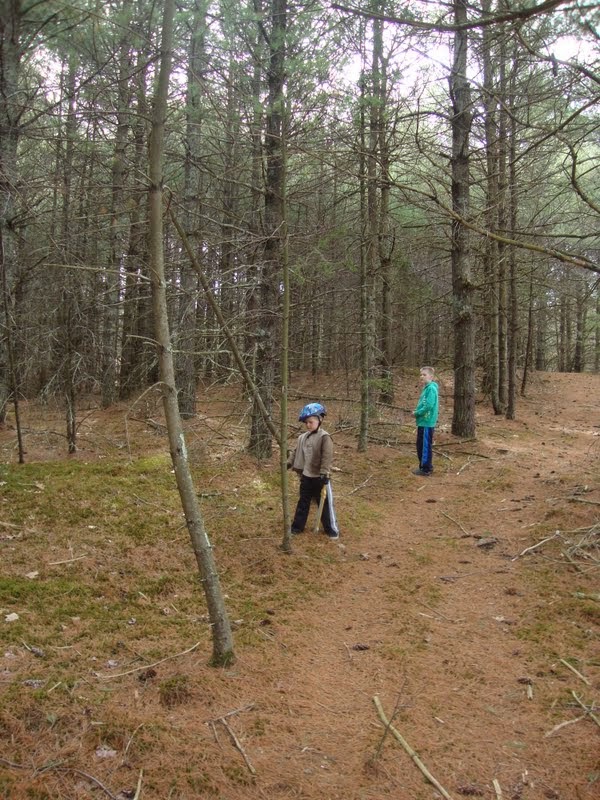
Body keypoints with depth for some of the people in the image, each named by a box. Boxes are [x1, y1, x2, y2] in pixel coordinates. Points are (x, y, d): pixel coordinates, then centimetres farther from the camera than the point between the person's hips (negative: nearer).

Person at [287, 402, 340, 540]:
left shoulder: (324, 437, -15)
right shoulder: (303, 437, 5)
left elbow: (327, 457, -20)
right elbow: (296, 451, 15)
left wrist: (324, 473, -25)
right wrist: (289, 463, 4)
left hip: (320, 478, -6)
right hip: (306, 476, 6)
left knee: (325, 504, 4)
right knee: (303, 502, 16)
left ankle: (332, 529, 15)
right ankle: (297, 526, 27)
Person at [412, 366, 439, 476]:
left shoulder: (431, 388, -16)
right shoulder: (426, 388, 14)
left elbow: (429, 406, -24)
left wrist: (416, 413, -13)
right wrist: (416, 412, 4)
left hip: (427, 422, -10)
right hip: (423, 422, 10)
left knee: (426, 446, -2)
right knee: (420, 446, 16)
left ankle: (426, 469, 5)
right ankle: (424, 466, 25)